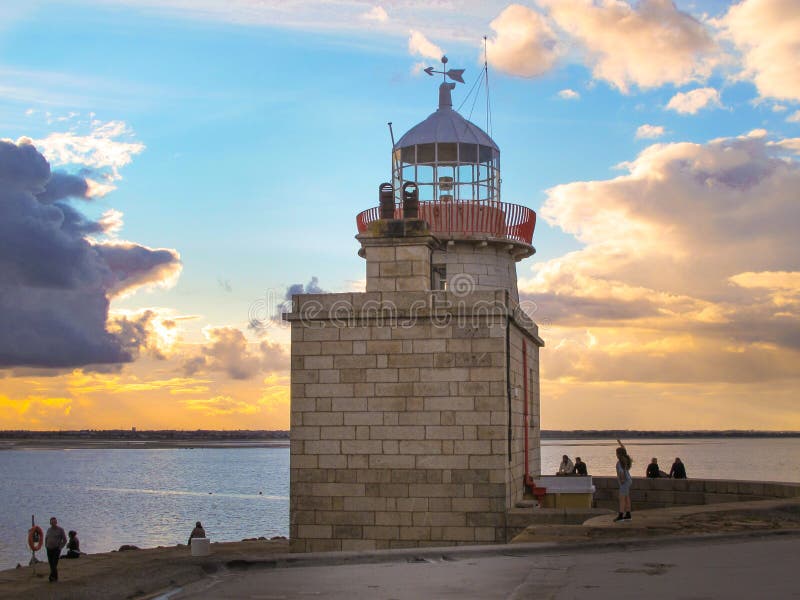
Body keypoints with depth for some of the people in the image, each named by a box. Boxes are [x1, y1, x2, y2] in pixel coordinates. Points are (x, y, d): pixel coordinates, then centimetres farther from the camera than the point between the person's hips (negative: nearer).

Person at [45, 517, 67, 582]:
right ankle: (55, 578, 12)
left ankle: (52, 577, -14)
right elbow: (46, 538, 24)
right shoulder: (49, 529, 10)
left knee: (54, 564, -15)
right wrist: (46, 547, 11)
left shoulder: (60, 529, -4)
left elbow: (64, 540, -2)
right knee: (51, 564, 4)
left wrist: (60, 547, -8)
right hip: (49, 549, 5)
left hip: (56, 549, -5)